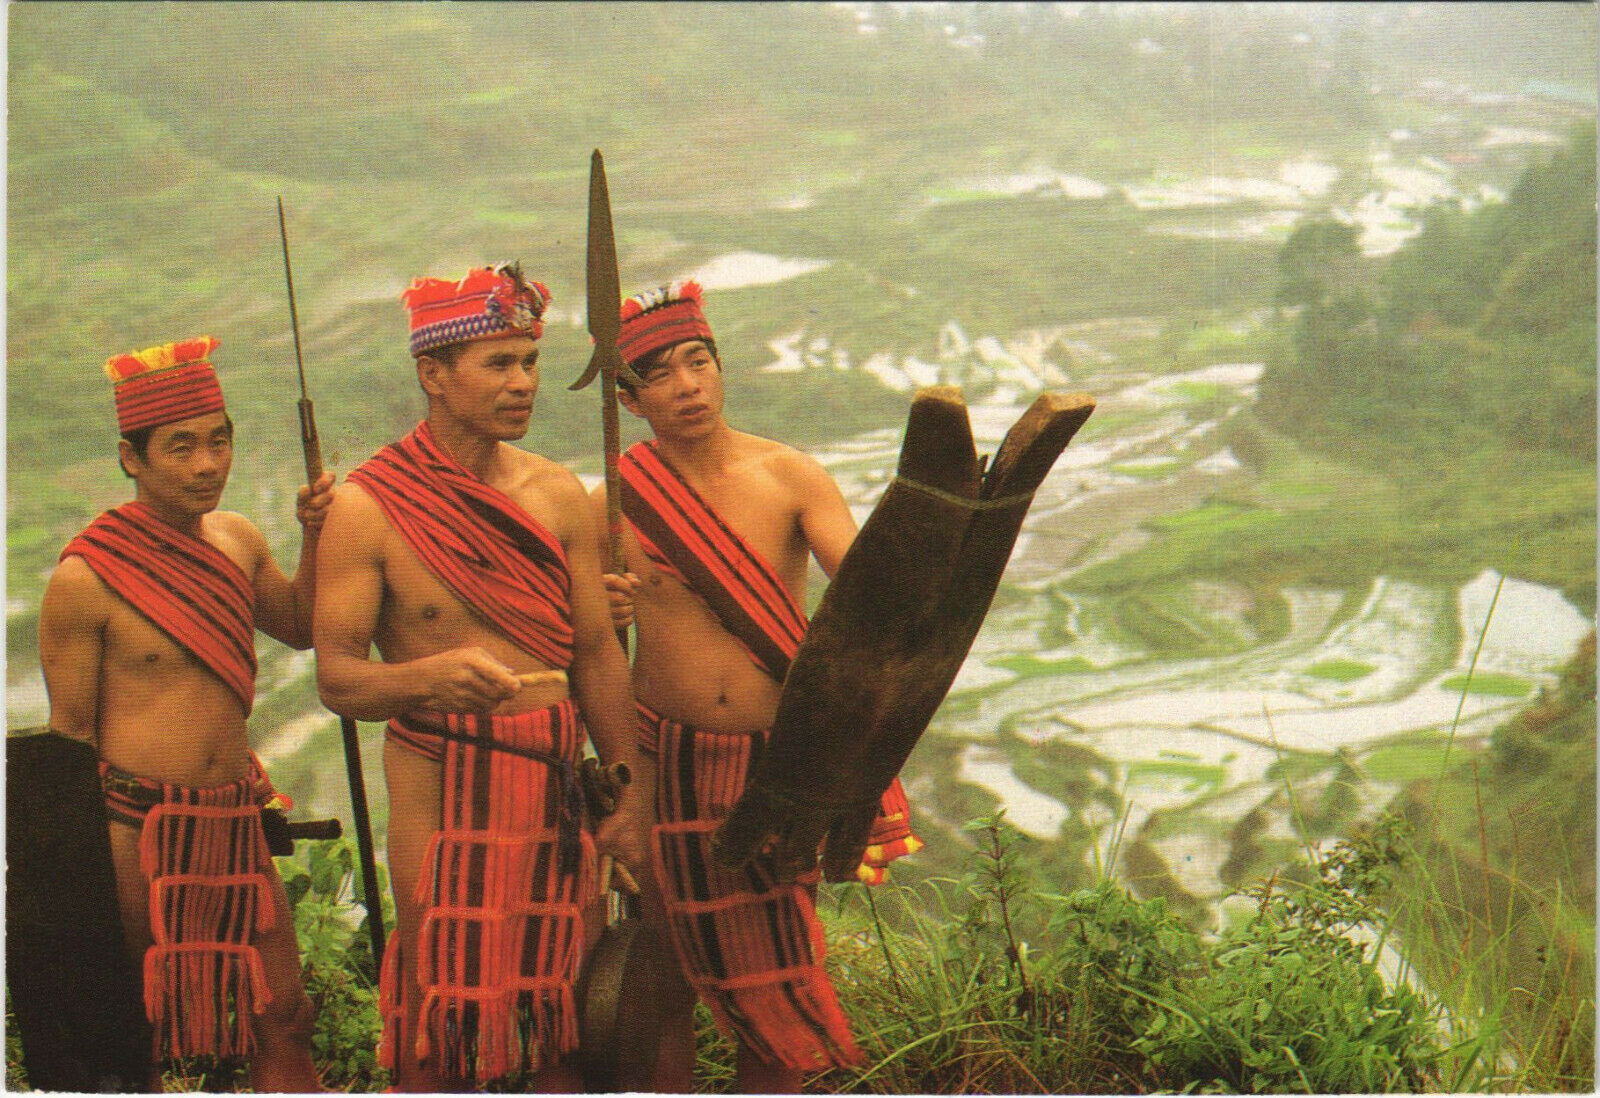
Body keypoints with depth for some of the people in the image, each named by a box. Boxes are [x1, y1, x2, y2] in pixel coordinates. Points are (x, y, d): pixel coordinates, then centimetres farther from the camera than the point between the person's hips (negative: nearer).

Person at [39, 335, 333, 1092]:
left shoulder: (238, 542, 7)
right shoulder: (85, 577, -12)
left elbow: (301, 628, 24)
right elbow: (70, 733, -6)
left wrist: (313, 537, 8)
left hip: (234, 823, 6)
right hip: (135, 828, -5)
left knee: (282, 1021, 8)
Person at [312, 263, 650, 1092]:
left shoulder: (556, 494, 7)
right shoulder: (368, 507, -6)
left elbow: (597, 652, 9)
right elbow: (337, 676, -11)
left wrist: (631, 797, 5)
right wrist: (430, 678, -31)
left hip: (558, 788, 4)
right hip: (442, 792, -4)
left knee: (565, 1018, 8)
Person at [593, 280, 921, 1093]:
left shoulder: (789, 477, -3)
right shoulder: (611, 506, -2)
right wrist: (600, 614, -17)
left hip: (777, 761, 0)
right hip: (667, 760, 0)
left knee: (775, 984, 9)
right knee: (670, 978, 8)